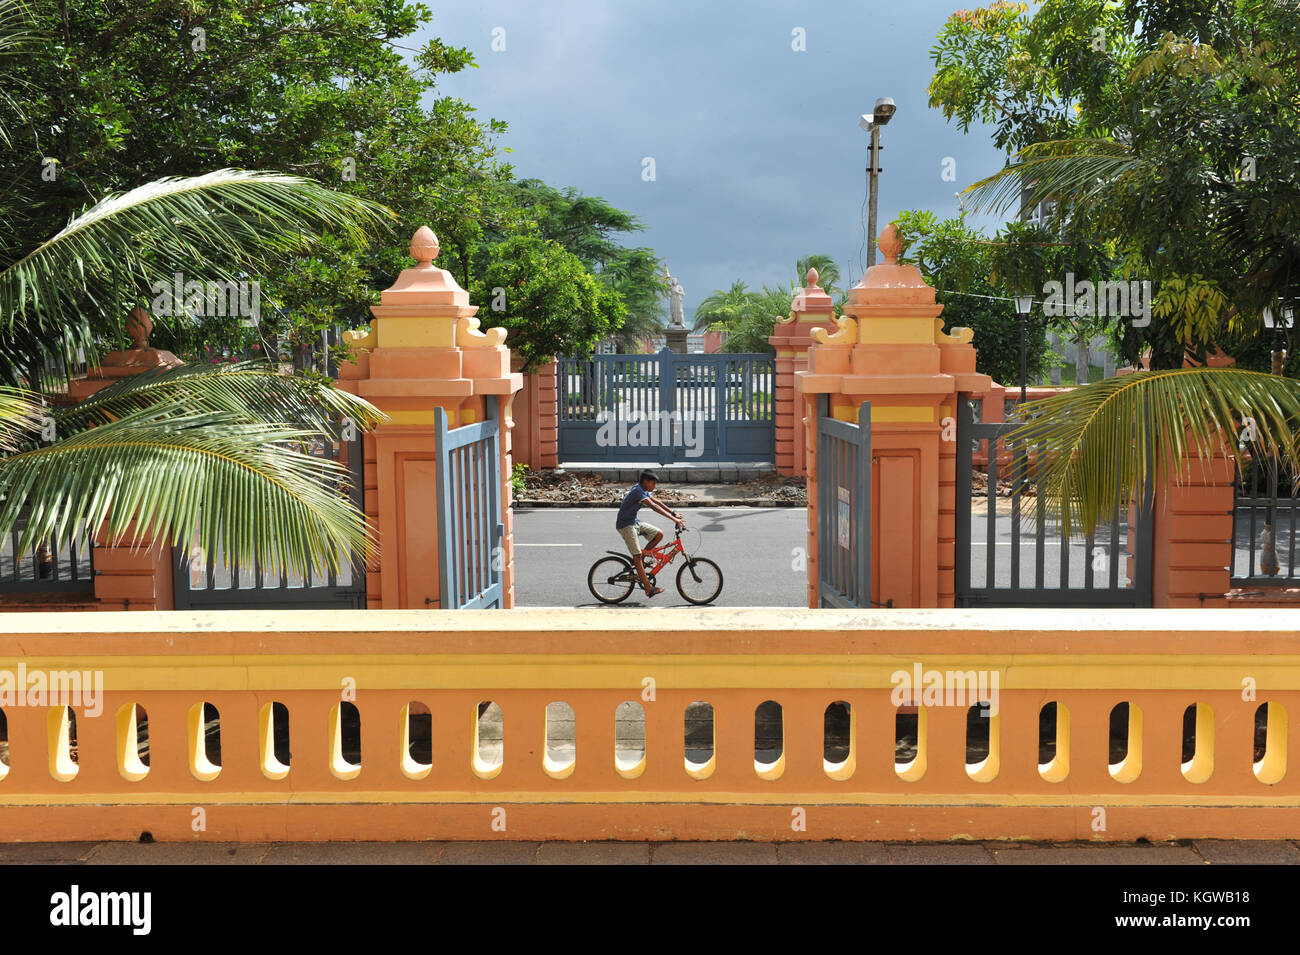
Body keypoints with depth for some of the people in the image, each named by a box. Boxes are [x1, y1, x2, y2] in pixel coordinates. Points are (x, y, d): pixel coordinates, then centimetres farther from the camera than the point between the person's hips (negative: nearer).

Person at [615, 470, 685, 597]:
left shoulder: (643, 490, 7)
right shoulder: (638, 491, -23)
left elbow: (656, 502, 15)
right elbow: (653, 506, -33)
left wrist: (673, 513, 7)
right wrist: (674, 519, -38)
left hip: (635, 522, 10)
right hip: (626, 525, -10)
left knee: (659, 534, 0)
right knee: (637, 556, -12)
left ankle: (639, 559, 11)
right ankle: (649, 589, -14)